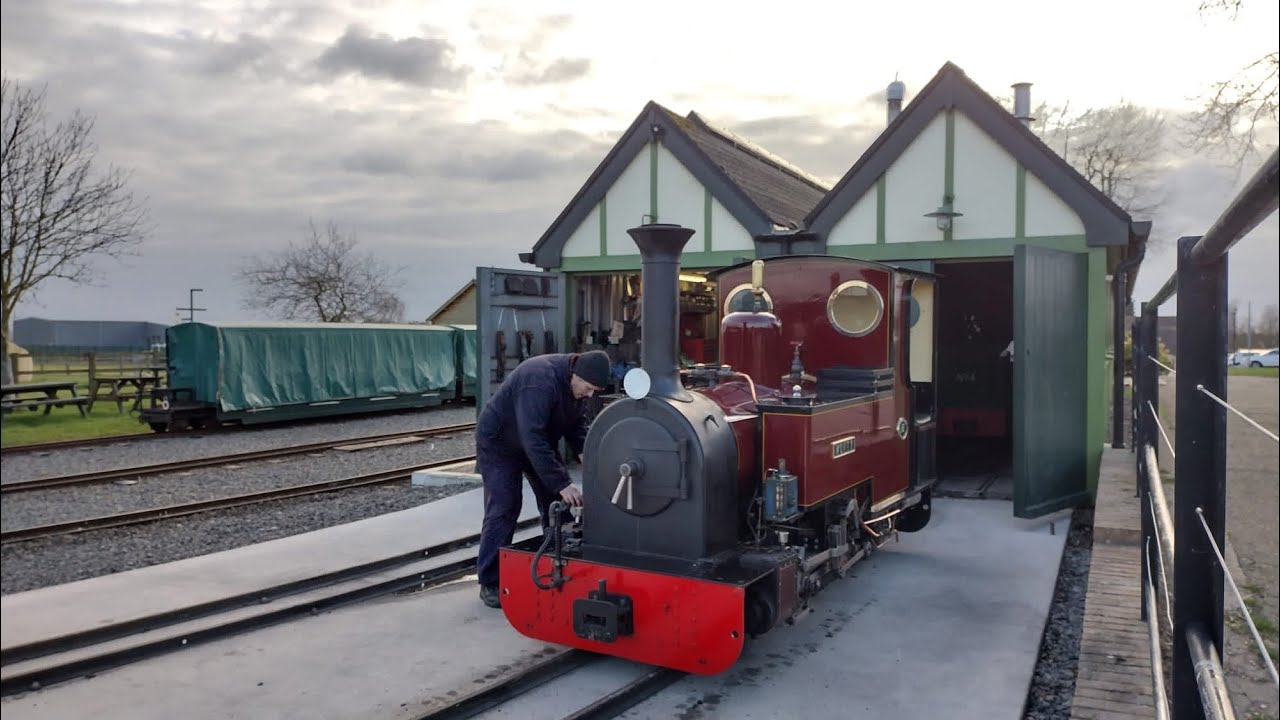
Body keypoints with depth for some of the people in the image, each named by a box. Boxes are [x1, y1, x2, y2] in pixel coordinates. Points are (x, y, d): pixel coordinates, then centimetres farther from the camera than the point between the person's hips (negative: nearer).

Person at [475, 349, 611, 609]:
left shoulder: (577, 382, -10)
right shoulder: (540, 382, -37)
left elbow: (577, 422, 1)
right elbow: (533, 441, -40)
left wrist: (584, 453, -17)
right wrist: (562, 484, -39)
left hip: (539, 442, 8)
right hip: (500, 443, -8)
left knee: (556, 503, 4)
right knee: (503, 509, -11)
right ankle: (490, 584, 0)